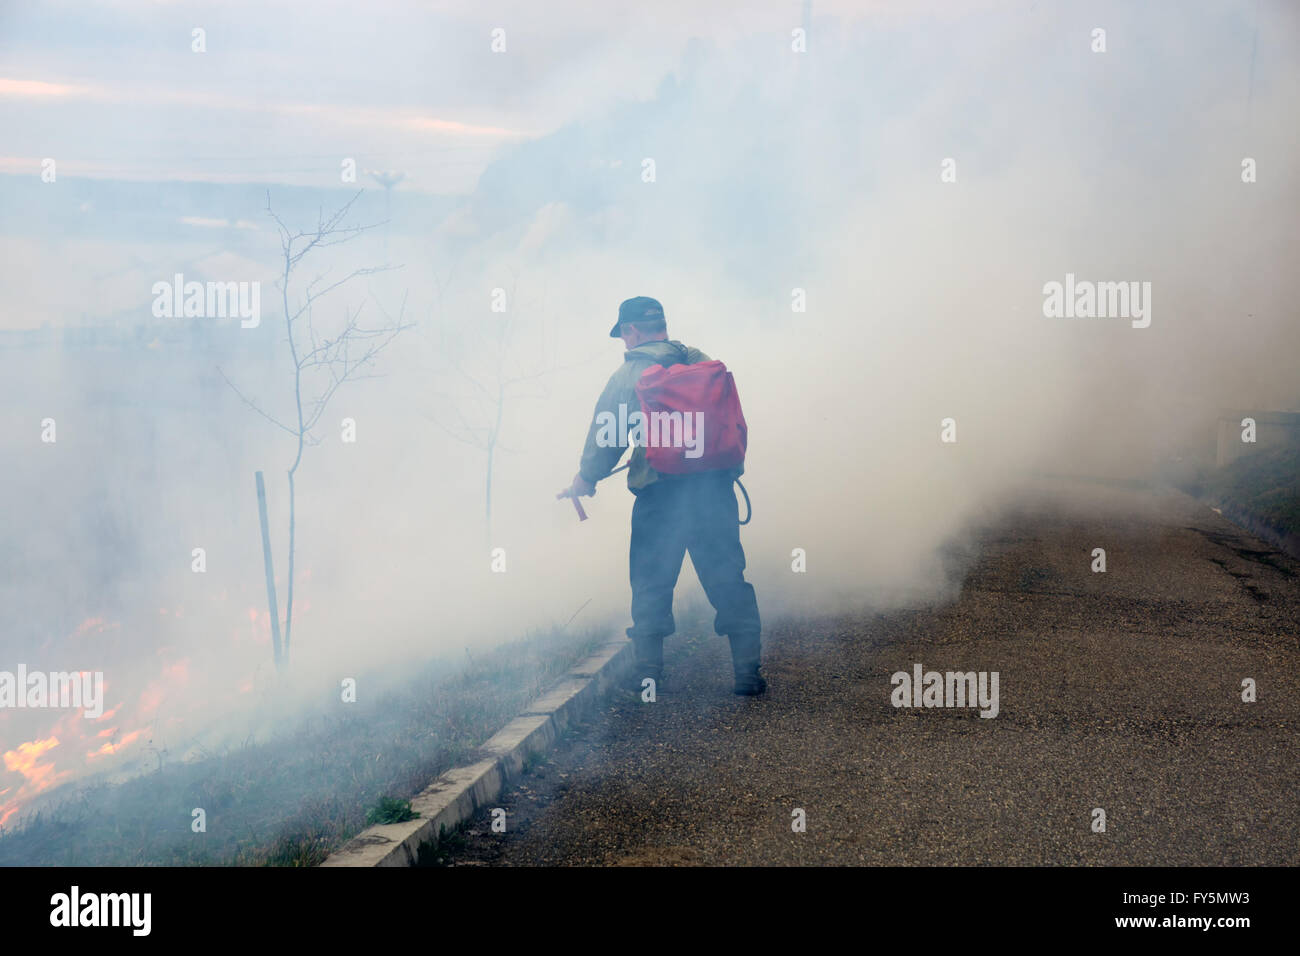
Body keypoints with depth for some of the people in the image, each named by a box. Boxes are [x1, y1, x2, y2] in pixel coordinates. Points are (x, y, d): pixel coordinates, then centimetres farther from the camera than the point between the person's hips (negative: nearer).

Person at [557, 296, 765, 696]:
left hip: (660, 493, -3)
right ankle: (747, 672, 3)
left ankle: (648, 672, 11)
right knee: (728, 580, 6)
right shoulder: (702, 363, 10)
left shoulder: (628, 375, -1)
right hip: (714, 488, 3)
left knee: (651, 584, 8)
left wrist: (586, 479, 14)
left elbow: (605, 437, 0)